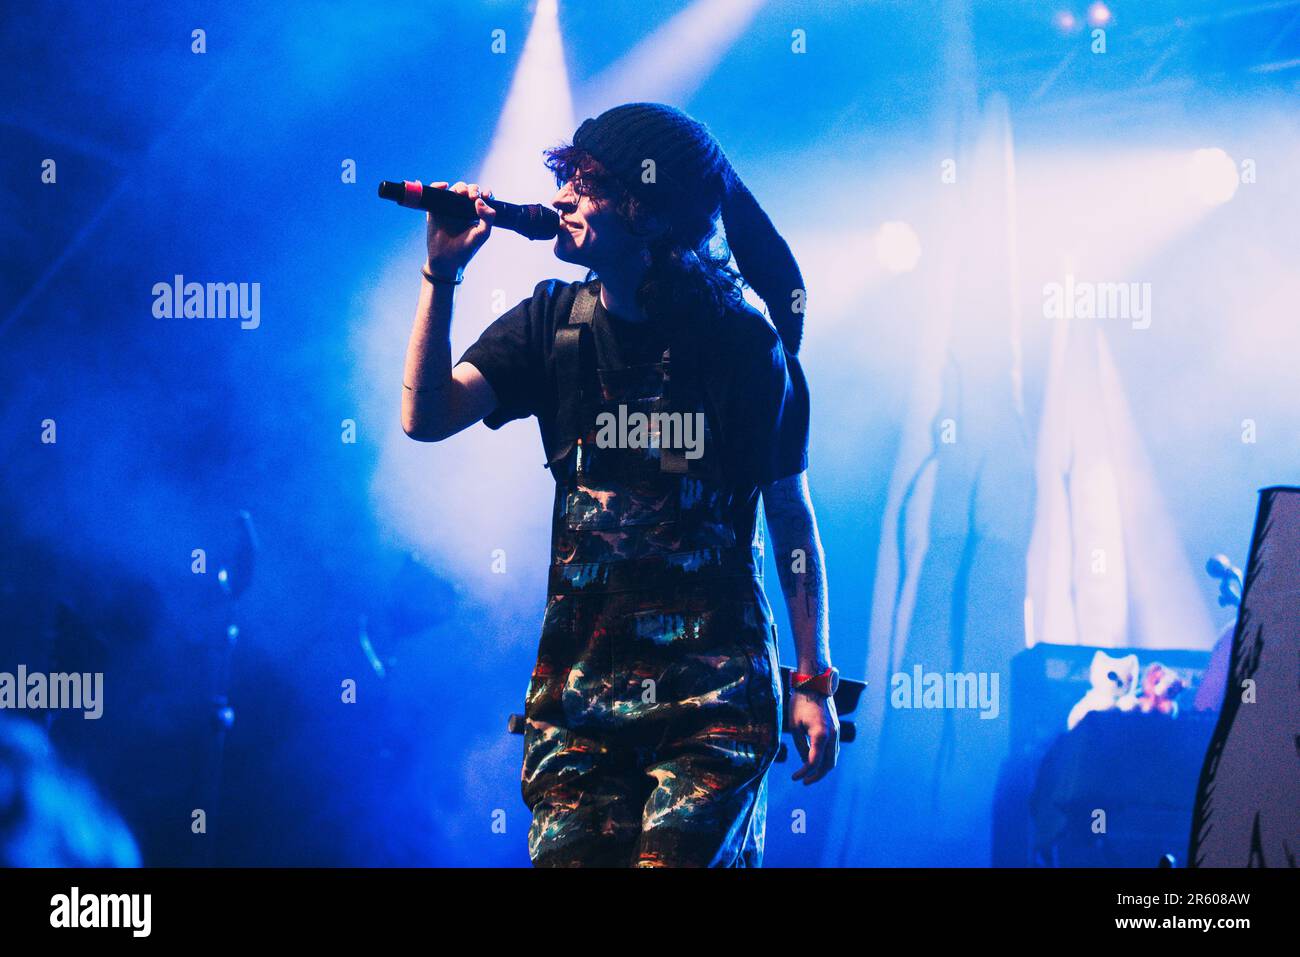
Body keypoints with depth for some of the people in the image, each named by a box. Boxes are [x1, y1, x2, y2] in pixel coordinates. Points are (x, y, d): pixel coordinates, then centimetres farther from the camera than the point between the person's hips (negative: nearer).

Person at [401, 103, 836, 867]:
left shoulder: (743, 344, -4)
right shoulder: (552, 323, 6)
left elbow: (793, 518, 1)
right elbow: (427, 418, -5)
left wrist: (815, 684, -1)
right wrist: (443, 274, -11)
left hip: (714, 682, -3)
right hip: (578, 677, 3)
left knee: (681, 854, -13)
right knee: (568, 856, -1)